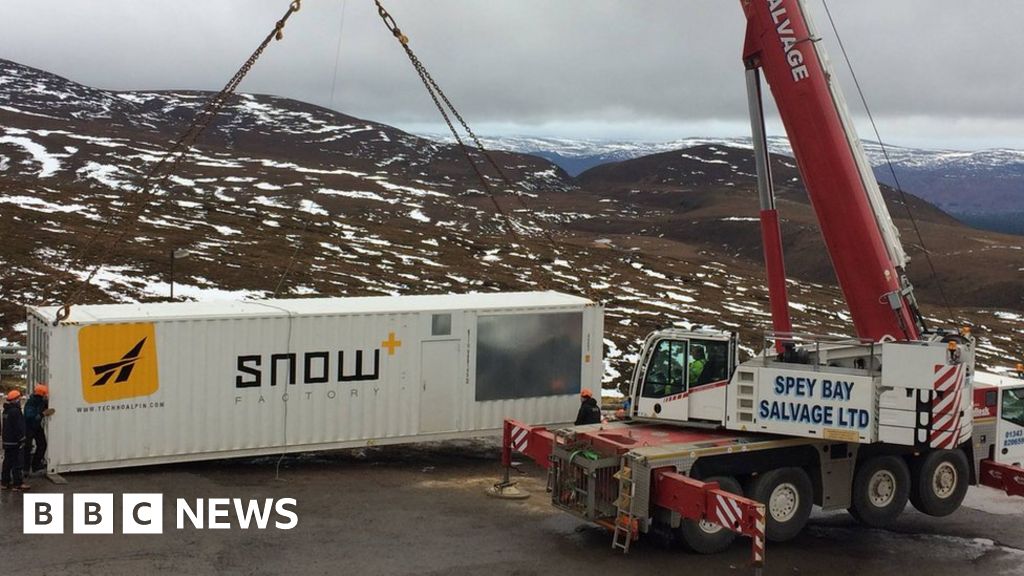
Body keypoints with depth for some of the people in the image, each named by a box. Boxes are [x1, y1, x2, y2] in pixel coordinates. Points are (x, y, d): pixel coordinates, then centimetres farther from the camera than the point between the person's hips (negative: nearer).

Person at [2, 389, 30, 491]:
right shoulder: (15, 411, -18)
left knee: (7, 462, 14)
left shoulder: (6, 410, 13)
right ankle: (18, 483, -4)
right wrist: (21, 440, -17)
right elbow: (18, 428, -21)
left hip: (7, 441, 10)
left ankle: (5, 482, 19)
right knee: (17, 463, -6)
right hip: (15, 442, -10)